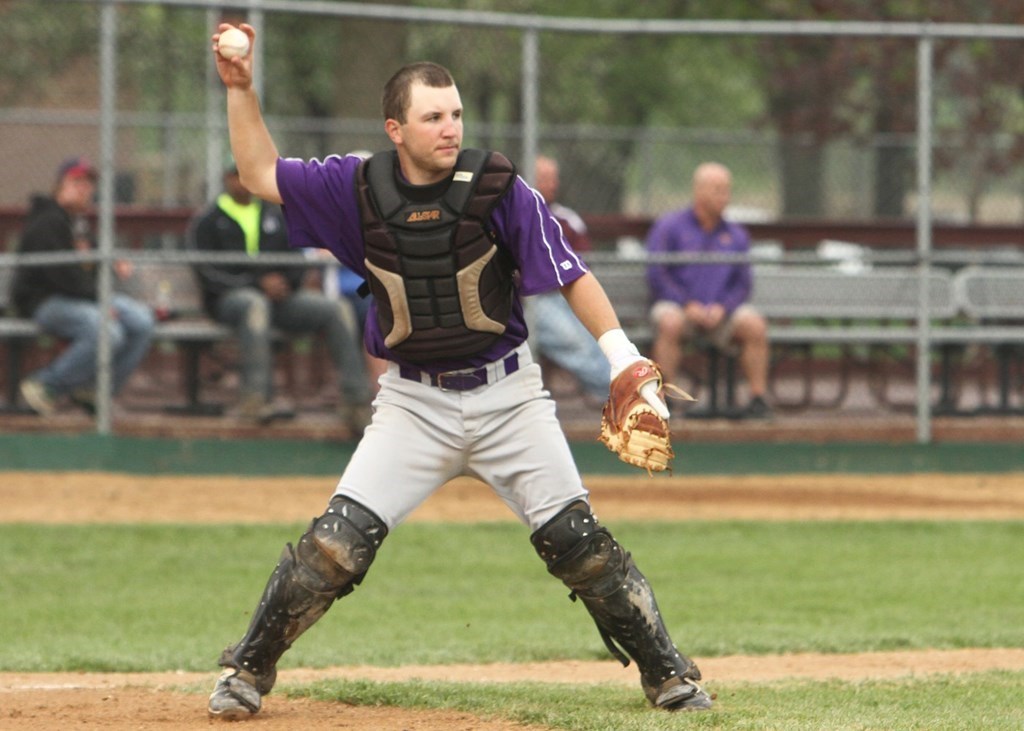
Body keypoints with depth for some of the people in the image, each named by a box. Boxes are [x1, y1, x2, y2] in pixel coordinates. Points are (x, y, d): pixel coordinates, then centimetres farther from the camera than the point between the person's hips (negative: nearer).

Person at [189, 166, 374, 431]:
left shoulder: (277, 216, 22)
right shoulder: (208, 221, 7)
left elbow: (298, 260, 18)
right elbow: (208, 275, -4)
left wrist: (284, 280, -7)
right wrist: (259, 283, -15)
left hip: (279, 293, 5)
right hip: (228, 297, -5)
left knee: (337, 311, -17)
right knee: (256, 305, -42)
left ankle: (355, 402, -21)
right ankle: (256, 398, -50)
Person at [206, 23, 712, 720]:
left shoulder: (497, 186, -12)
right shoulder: (360, 188, -5)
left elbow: (568, 273, -10)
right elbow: (263, 175, 6)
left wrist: (621, 356, -19)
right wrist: (241, 89, -4)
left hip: (508, 392, -1)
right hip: (414, 401, 1)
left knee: (577, 539, -7)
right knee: (341, 538, -10)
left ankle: (668, 674, 5)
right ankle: (248, 670, 4)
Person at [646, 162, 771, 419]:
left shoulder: (736, 235, 14)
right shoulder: (669, 227, 4)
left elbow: (743, 284, 9)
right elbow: (656, 275, -3)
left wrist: (722, 307, -12)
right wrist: (688, 304, -16)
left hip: (720, 309, 3)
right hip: (676, 304, -3)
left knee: (755, 325, -26)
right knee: (670, 323, -37)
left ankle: (758, 399, -21)